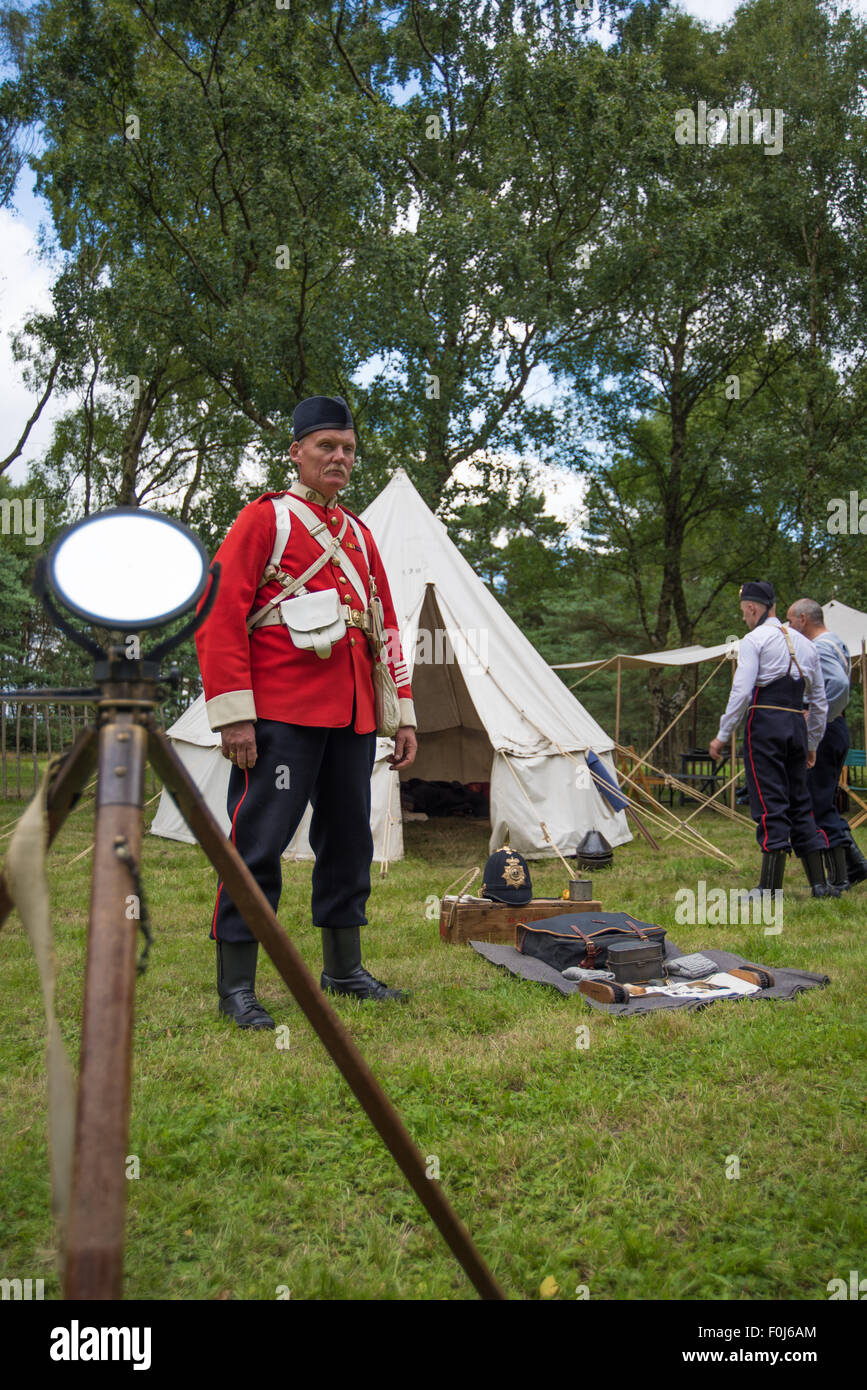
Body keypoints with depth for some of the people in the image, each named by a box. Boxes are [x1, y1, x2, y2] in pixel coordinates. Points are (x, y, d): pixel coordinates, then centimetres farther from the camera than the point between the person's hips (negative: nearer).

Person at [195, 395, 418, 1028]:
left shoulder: (359, 535, 18)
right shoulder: (265, 518, 0)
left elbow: (386, 629, 19)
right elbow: (220, 617, -8)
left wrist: (405, 714, 13)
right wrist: (234, 714, -16)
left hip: (353, 718, 7)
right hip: (282, 715, -7)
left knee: (349, 841, 13)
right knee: (259, 843, -5)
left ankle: (344, 970, 27)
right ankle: (236, 987, 6)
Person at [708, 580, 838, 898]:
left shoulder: (753, 640, -3)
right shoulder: (804, 643, 19)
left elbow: (741, 691, -13)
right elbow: (819, 700, 21)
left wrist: (723, 735, -8)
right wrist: (812, 743, 27)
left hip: (765, 722, -6)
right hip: (798, 724, 6)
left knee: (770, 803, -6)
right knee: (799, 802, 12)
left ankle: (770, 886, -5)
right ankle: (819, 882, 12)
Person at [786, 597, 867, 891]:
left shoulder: (820, 647, -15)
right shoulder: (838, 644, 18)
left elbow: (839, 683, -31)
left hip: (823, 732, -10)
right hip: (835, 728, 10)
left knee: (819, 805, -4)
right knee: (824, 803, 16)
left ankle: (838, 878, 1)